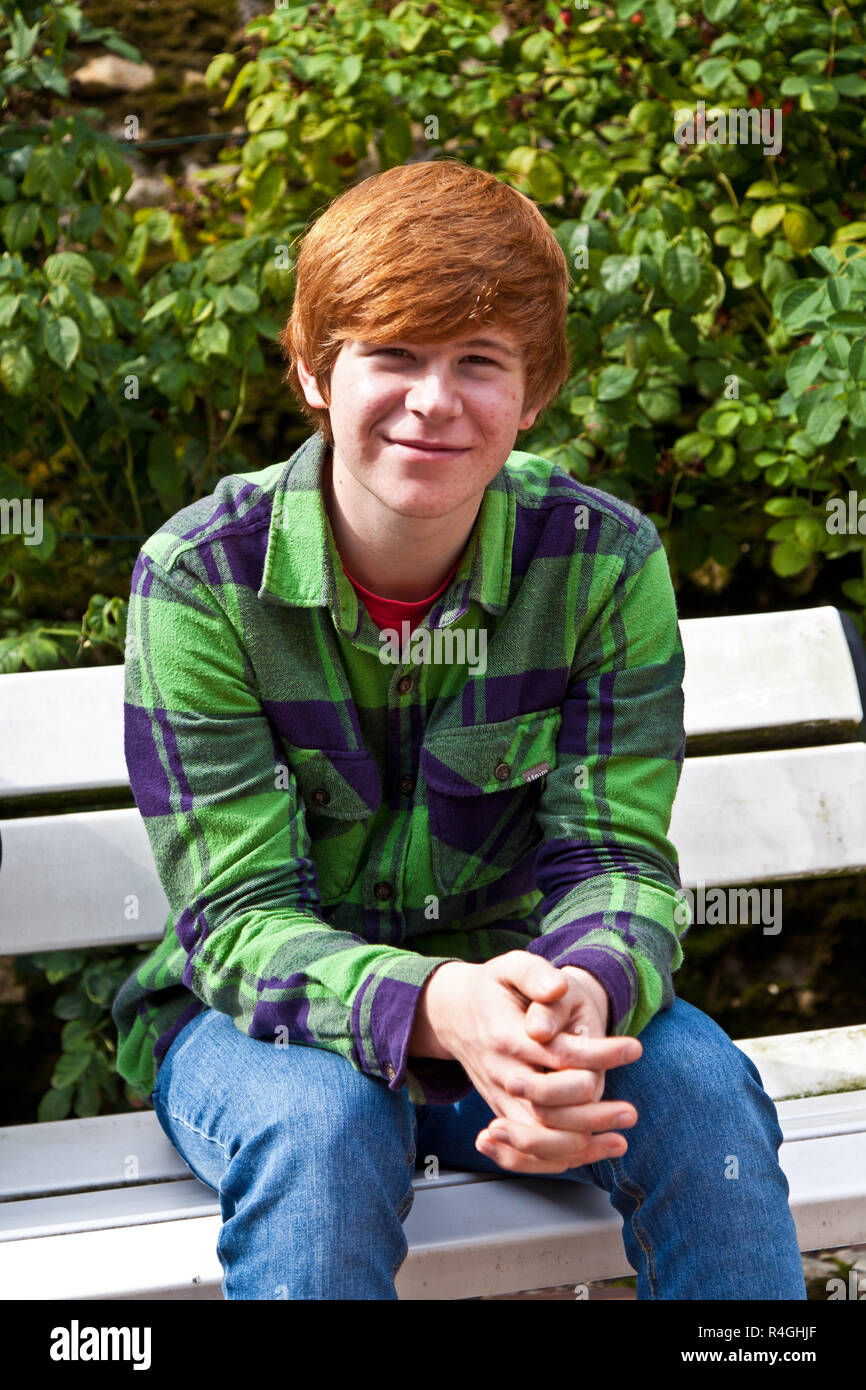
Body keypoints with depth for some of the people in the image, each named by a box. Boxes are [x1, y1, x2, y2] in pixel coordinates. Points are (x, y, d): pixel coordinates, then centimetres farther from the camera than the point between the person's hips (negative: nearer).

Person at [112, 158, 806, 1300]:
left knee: (704, 1093, -27)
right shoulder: (200, 578, -17)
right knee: (320, 1123, -35)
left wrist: (582, 993, -39)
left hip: (513, 987, 2)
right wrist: (441, 1007, -43)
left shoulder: (605, 562, -10)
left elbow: (614, 858, -12)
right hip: (269, 1017, -2)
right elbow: (239, 919, -21)